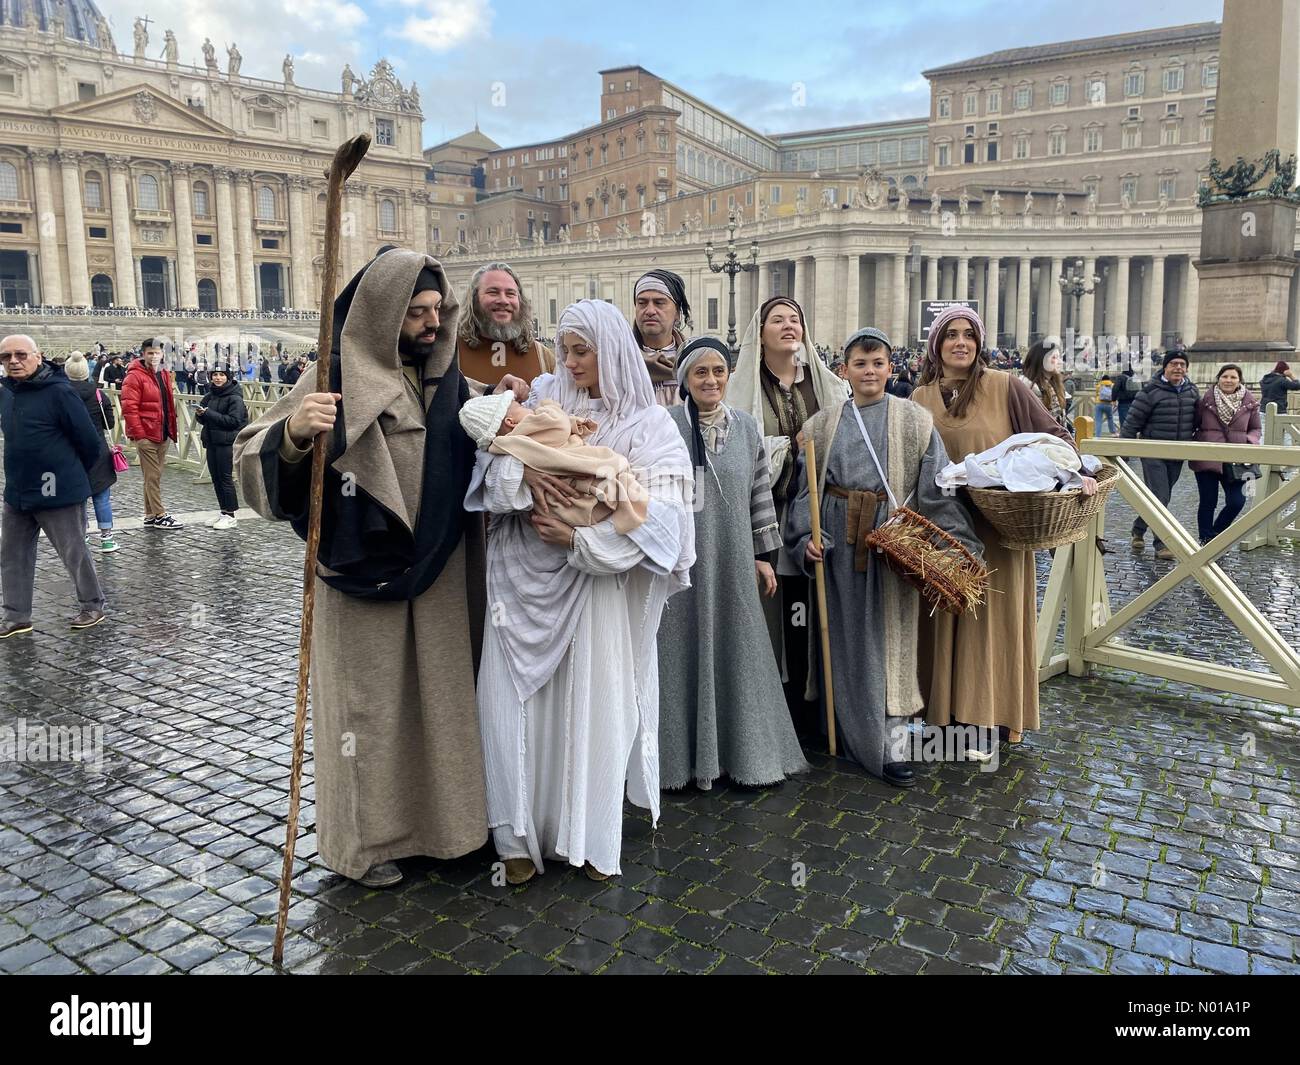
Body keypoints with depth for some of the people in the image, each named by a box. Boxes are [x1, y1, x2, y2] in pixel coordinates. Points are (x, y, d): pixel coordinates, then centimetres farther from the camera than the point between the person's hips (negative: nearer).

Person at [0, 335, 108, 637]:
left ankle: (92, 606, 24)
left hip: (58, 493, -7)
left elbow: (90, 442, -12)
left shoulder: (58, 392, -16)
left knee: (74, 554, 6)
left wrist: (72, 473, 1)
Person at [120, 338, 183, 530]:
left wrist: (171, 429, 15)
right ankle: (159, 515, 0)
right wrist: (137, 433, -19)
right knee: (152, 476, -4)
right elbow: (129, 407, -15)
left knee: (154, 476, 13)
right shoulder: (135, 376, -10)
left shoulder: (164, 375, 14)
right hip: (146, 435, -8)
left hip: (163, 434, 8)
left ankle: (150, 516, 21)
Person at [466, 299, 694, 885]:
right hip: (525, 573, 3)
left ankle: (591, 836, 21)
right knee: (521, 700, 3)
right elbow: (492, 458, 3)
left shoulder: (647, 423, -2)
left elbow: (658, 510, -11)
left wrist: (580, 538, -17)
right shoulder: (543, 397, 8)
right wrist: (523, 471, -18)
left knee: (592, 702, 4)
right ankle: (523, 835, 18)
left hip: (594, 579, -2)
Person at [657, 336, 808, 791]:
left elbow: (760, 493, 11)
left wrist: (763, 555, 10)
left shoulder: (747, 427, 7)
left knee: (737, 652, 11)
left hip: (732, 562, 4)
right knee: (685, 652, 5)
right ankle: (684, 754, 19)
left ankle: (742, 751, 26)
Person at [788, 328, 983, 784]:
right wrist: (806, 538, -8)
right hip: (840, 537, 2)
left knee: (889, 636, 1)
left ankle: (890, 744, 9)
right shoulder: (823, 424, 6)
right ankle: (851, 732, 24)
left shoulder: (915, 421, 2)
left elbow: (937, 488, -1)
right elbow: (806, 487, 5)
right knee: (845, 636, 8)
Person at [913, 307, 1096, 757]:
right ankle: (944, 709, 21)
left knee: (989, 617, 1)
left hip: (995, 527, -3)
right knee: (943, 619, 8)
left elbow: (1052, 433, -2)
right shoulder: (921, 398, 7)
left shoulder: (1005, 387, -3)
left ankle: (985, 721, 9)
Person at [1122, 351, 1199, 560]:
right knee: (1159, 498, -10)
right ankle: (1162, 544, -4)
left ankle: (1138, 530, 34)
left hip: (1177, 456, 6)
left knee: (1161, 497, 15)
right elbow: (1132, 422, -9)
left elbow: (1198, 420, 21)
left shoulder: (1192, 391, 8)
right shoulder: (1151, 391, -11)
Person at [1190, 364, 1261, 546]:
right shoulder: (1206, 400, -2)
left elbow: (1256, 429, 12)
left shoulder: (1249, 403, 3)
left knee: (1237, 502, -4)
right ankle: (1206, 541, 18)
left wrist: (1250, 442, -7)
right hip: (1206, 460, -2)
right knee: (1208, 503, 5)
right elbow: (1193, 425, 6)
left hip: (1235, 462, 2)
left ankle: (1215, 534, 21)